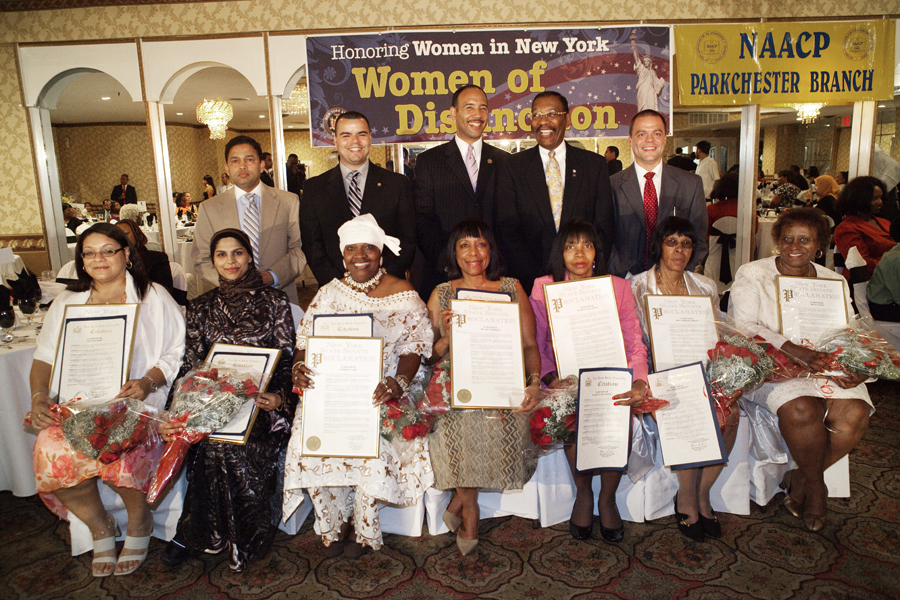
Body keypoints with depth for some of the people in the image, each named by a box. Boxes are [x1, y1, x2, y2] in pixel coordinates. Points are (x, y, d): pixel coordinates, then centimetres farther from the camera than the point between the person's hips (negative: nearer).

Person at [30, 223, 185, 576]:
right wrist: (39, 398, -3)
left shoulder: (153, 298, 7)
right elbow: (45, 357, 14)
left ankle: (139, 522, -2)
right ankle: (99, 526, 1)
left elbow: (175, 354, 0)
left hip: (136, 402, -3)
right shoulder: (67, 302, 18)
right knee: (51, 451, -26)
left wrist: (147, 382, -17)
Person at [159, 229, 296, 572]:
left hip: (261, 401, -2)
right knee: (216, 442, -29)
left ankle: (195, 534, -5)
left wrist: (279, 396, -17)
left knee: (244, 444, -30)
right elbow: (191, 366, 9)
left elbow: (287, 359, 3)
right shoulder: (201, 309, 16)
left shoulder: (274, 302, 7)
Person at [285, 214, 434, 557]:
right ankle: (334, 525, 1)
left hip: (384, 389, -2)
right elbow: (306, 340, 8)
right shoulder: (329, 293, 13)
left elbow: (415, 347, -6)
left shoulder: (403, 293, 3)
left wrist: (398, 381, -25)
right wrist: (300, 368, -15)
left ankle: (365, 530, -3)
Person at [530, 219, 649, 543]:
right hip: (565, 380, -1)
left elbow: (634, 345, 1)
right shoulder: (543, 288, 3)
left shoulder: (618, 287, 5)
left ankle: (607, 498, 0)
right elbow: (535, 345, 1)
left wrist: (639, 382, -17)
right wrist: (551, 378, -18)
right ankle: (583, 493, -1)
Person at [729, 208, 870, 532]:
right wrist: (796, 351, -22)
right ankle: (816, 484, -1)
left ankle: (800, 479, 1)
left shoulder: (835, 282, 17)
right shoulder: (752, 274, 2)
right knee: (802, 410, -32)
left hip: (827, 367, 4)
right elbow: (743, 327, -11)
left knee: (854, 414, -24)